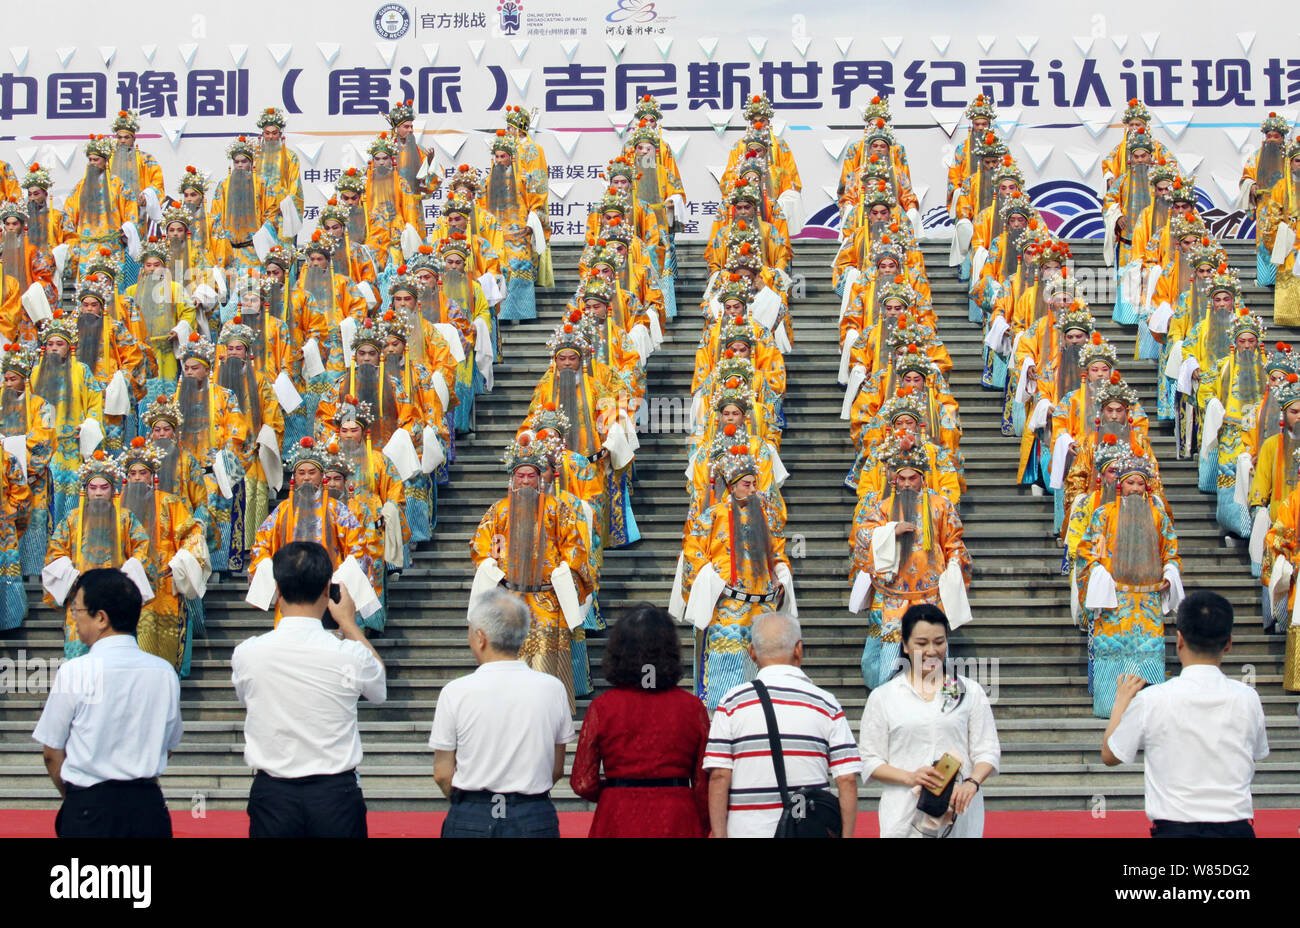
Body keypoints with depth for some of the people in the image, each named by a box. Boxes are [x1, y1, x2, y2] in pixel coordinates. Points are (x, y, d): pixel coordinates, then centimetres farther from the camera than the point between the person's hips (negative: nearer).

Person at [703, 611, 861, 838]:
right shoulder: (826, 704, 3)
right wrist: (846, 836, 4)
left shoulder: (732, 703, 1)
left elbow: (718, 777, -5)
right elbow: (847, 779, -1)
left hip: (747, 830, -1)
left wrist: (719, 835, 0)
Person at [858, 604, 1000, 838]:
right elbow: (870, 761, 5)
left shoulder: (970, 692, 10)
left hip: (959, 813, 1)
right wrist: (911, 777, -11)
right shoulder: (882, 697, 8)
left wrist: (972, 782, -13)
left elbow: (987, 751, 6)